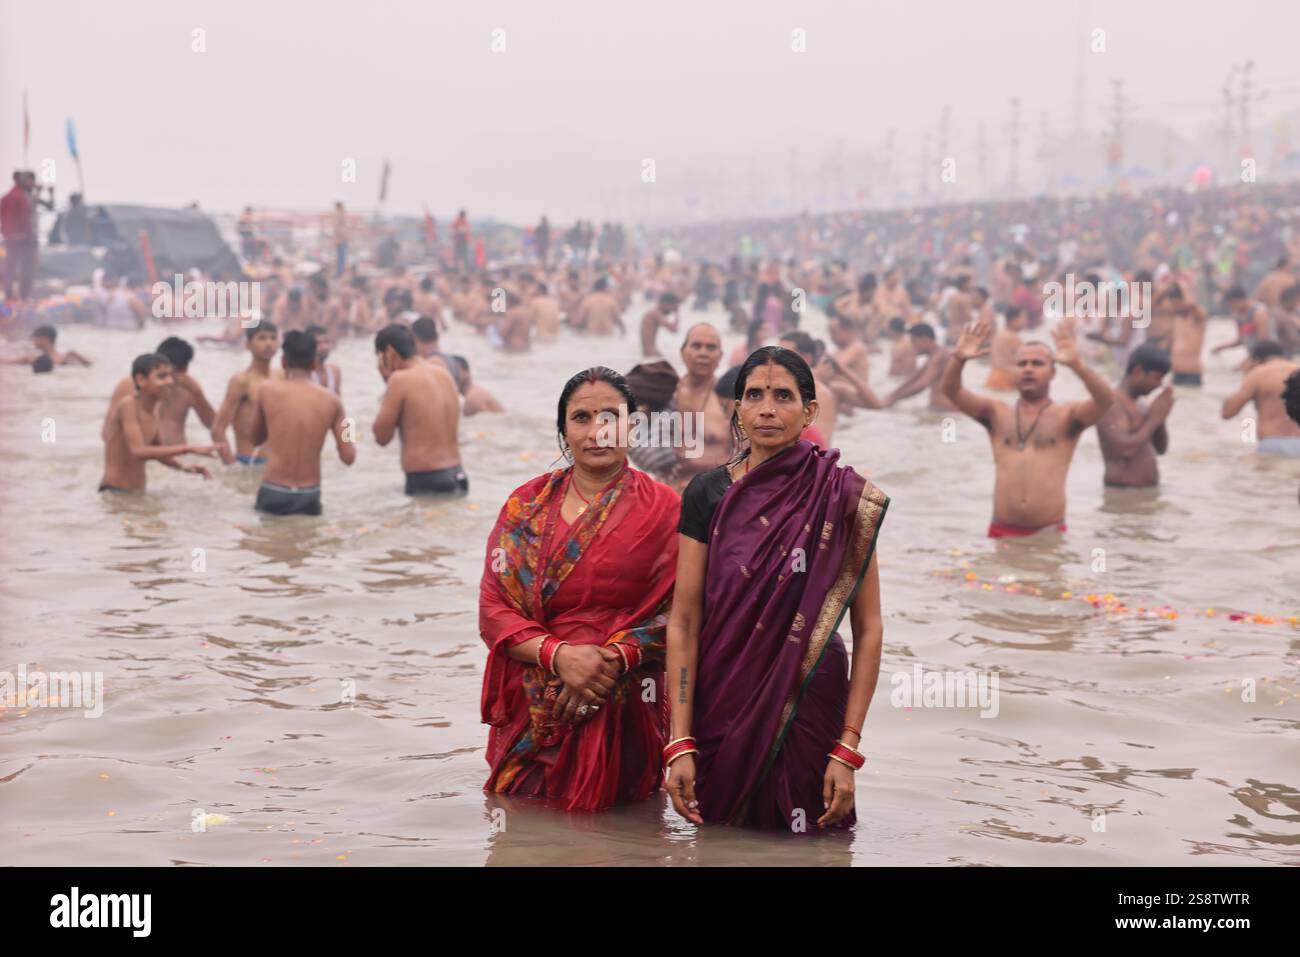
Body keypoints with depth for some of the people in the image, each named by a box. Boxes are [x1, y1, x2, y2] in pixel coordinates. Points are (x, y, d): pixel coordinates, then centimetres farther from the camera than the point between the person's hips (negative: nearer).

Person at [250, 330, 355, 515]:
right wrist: (349, 438, 21)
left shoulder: (267, 390, -4)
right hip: (310, 496, 1)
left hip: (274, 494, -1)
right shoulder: (331, 400, -2)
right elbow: (349, 457, 0)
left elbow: (254, 439, 11)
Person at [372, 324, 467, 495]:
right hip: (456, 477, 8)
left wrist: (388, 381, 0)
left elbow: (382, 436, -6)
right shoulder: (444, 374, 11)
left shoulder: (401, 379, -12)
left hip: (425, 483, -8)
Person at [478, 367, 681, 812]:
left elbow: (671, 616, -4)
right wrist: (559, 655, -15)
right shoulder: (526, 506, 8)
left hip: (623, 714, -2)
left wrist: (610, 661, -18)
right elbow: (494, 608, 1)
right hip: (531, 713, 2)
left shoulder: (663, 509, 0)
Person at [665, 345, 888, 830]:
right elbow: (683, 622, -2)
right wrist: (680, 743, -10)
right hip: (721, 709, 1)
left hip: (809, 708, -1)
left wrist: (848, 750, -11)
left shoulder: (843, 496, -4)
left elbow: (868, 629, -4)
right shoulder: (708, 493, 0)